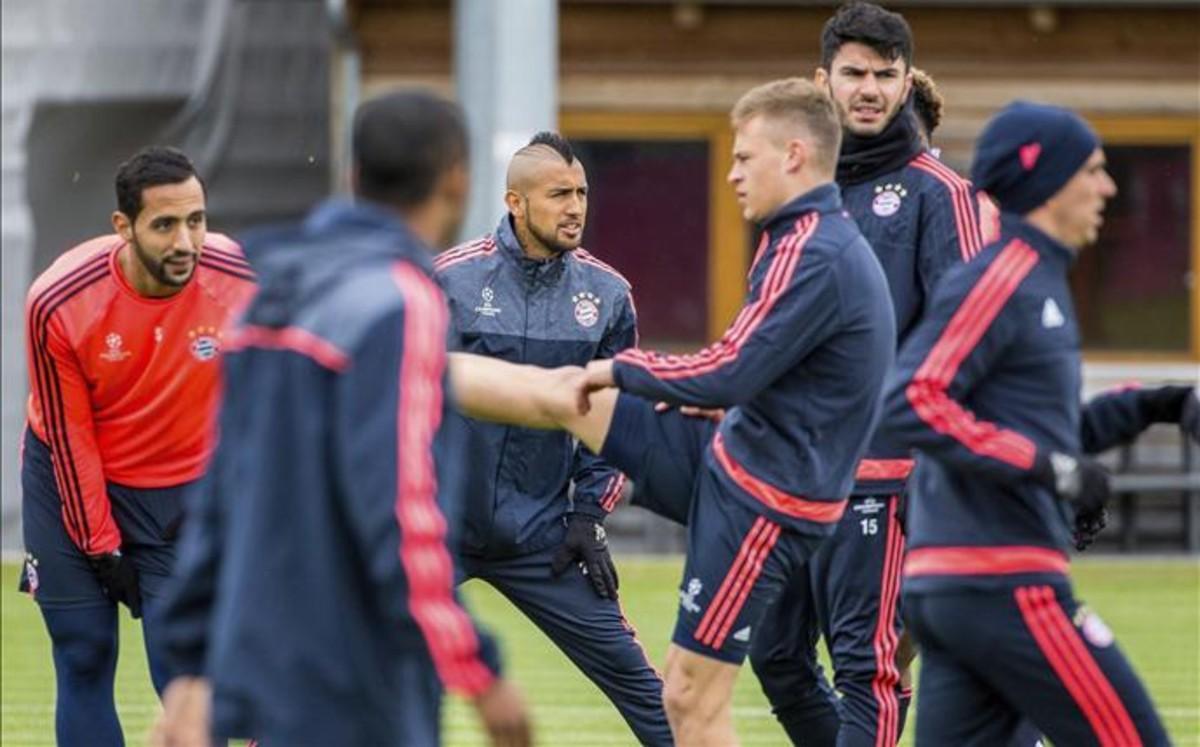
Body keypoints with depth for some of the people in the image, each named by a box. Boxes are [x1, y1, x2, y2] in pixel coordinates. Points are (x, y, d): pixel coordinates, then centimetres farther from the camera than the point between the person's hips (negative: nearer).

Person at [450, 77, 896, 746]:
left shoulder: (815, 256, -22)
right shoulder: (819, 242, 10)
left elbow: (726, 374, -26)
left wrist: (622, 370, -11)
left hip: (761, 502, -9)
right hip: (731, 458, 9)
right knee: (562, 392, 10)